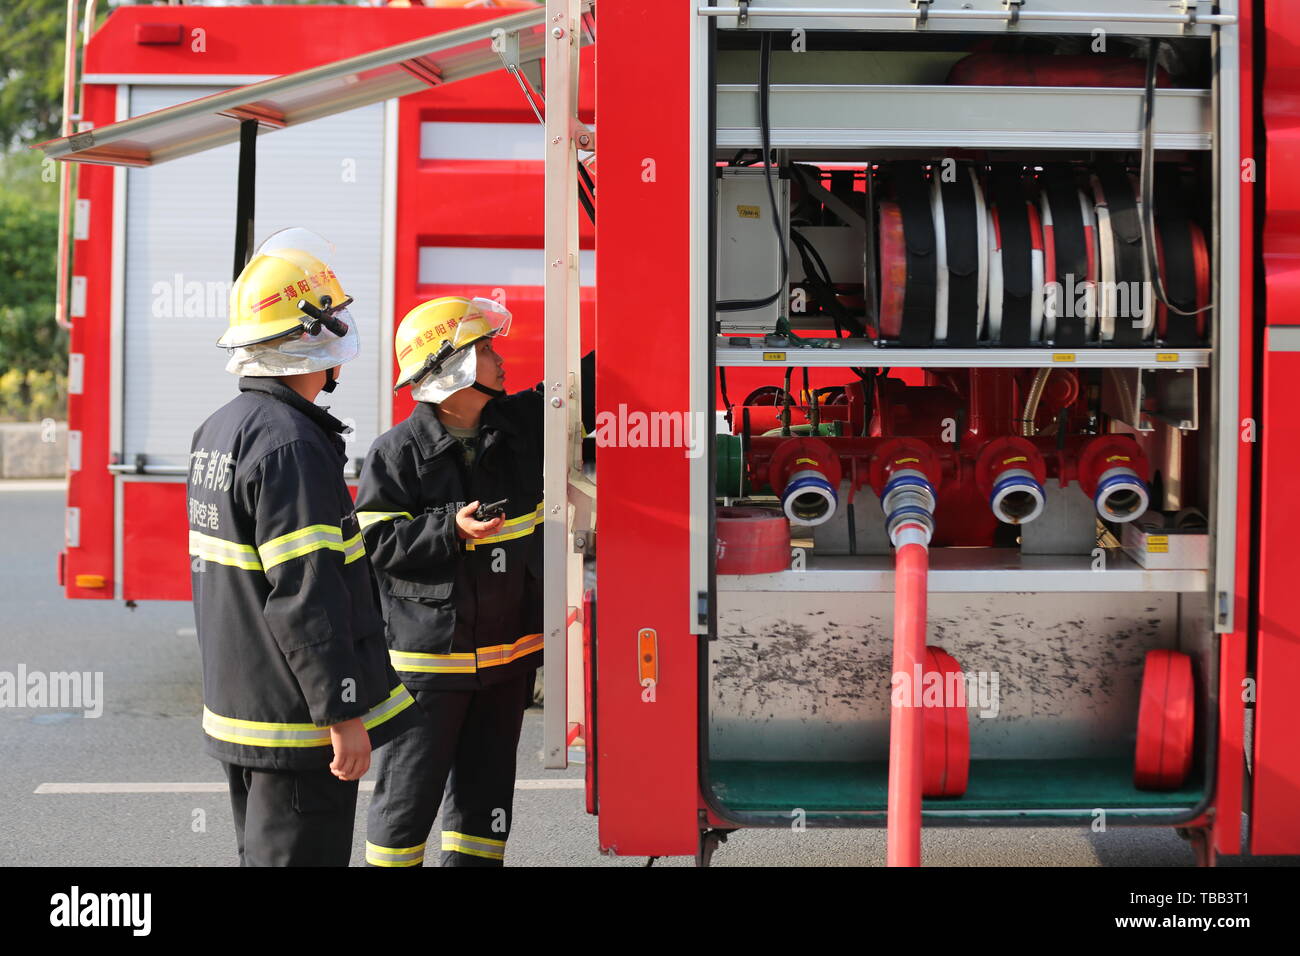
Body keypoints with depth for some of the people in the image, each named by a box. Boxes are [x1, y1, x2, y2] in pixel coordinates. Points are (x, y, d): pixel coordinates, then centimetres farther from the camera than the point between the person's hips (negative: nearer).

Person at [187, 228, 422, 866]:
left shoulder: (219, 430, 11)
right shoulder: (289, 443, -21)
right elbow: (306, 594, -25)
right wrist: (344, 714, -22)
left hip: (237, 708, 10)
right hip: (296, 719, -10)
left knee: (261, 850, 18)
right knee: (298, 854, -2)